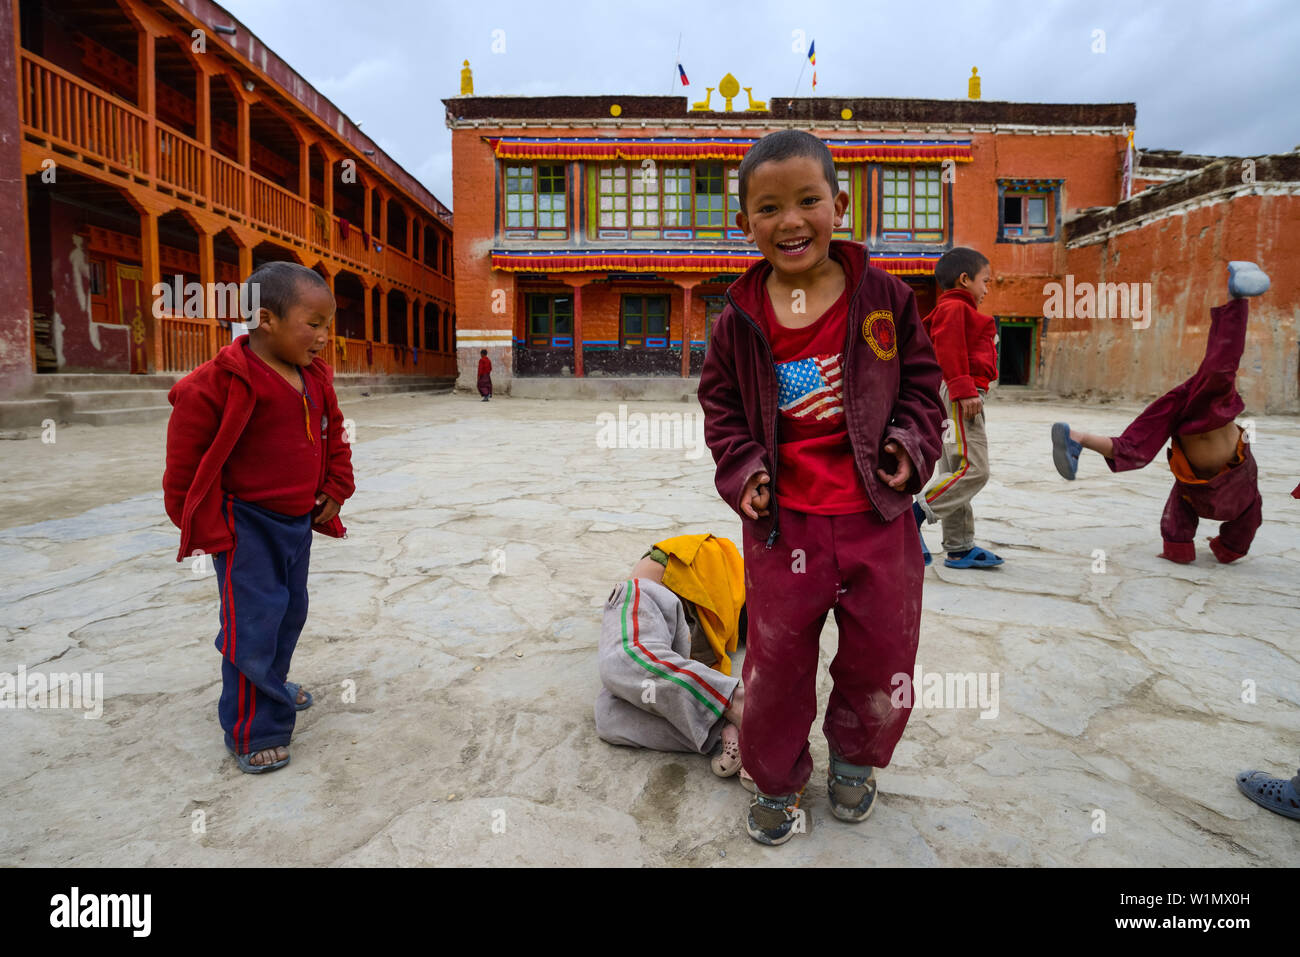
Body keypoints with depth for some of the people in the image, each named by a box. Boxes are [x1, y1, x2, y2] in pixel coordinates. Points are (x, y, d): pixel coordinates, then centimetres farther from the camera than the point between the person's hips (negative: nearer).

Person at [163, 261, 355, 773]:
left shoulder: (315, 378, 3)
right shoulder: (219, 382, -20)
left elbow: (333, 438, 18)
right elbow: (185, 463, -14)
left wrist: (334, 491, 10)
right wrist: (209, 528, -10)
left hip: (299, 521, 8)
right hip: (246, 526, -7)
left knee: (290, 611, 21)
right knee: (253, 624, -3)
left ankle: (272, 684, 45)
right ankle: (253, 731, 13)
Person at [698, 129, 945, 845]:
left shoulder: (885, 298, -2)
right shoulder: (740, 320, -2)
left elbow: (920, 380, 7)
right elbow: (721, 405, 7)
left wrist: (911, 447, -7)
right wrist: (742, 469, -7)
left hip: (878, 515, 1)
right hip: (782, 519, 0)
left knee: (881, 652, 13)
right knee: (776, 659, 8)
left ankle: (855, 758, 43)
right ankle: (776, 781, 34)